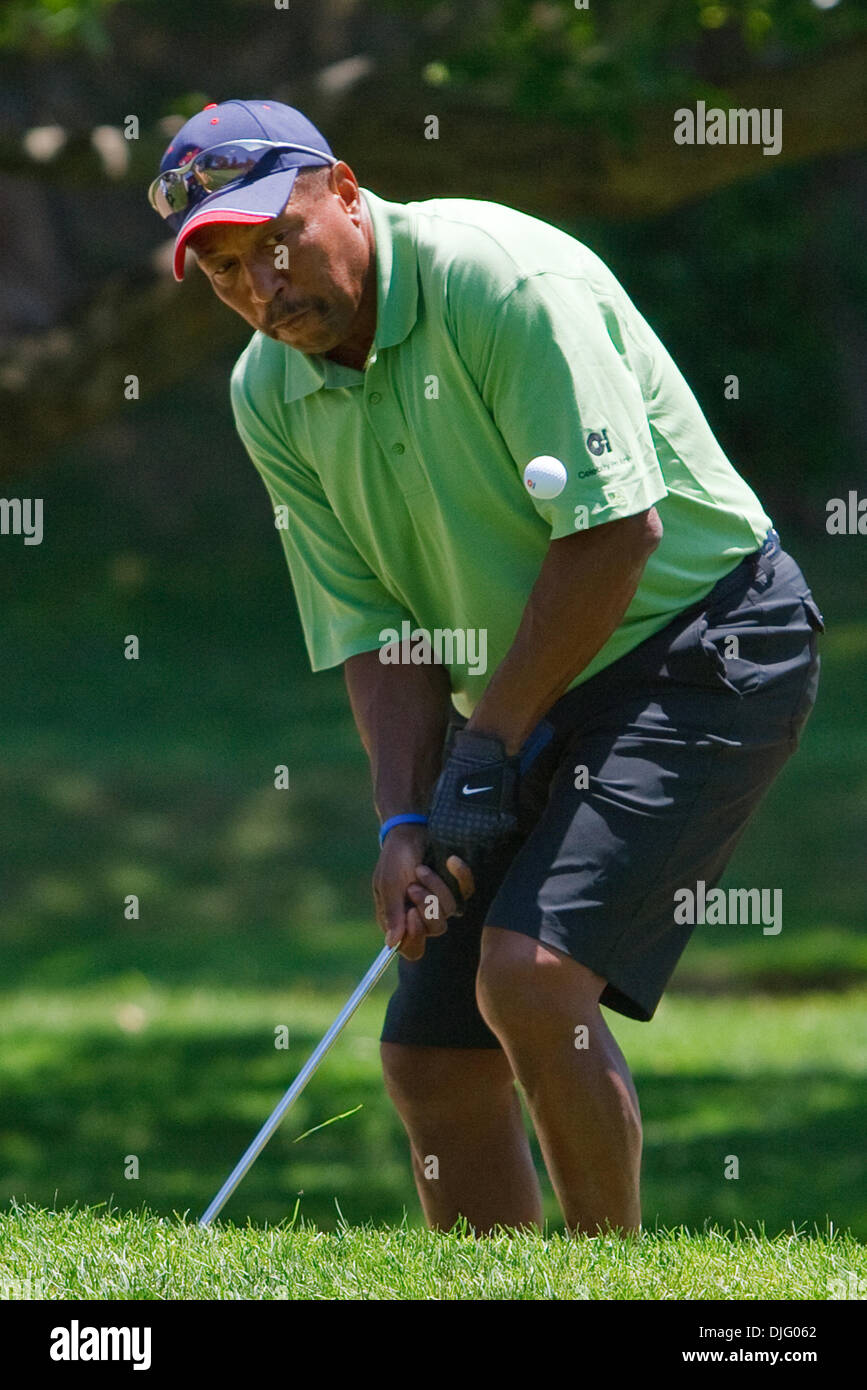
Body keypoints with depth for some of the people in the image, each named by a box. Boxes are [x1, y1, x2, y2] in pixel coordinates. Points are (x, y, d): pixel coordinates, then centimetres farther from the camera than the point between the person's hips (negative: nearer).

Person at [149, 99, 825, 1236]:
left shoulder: (503, 277, -20)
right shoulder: (270, 397, 2)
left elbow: (612, 529, -23)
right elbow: (374, 628, 4)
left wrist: (492, 747, -16)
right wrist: (406, 816, -12)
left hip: (702, 639, -8)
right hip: (521, 701, 8)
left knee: (532, 971, -24)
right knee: (431, 1054, 1)